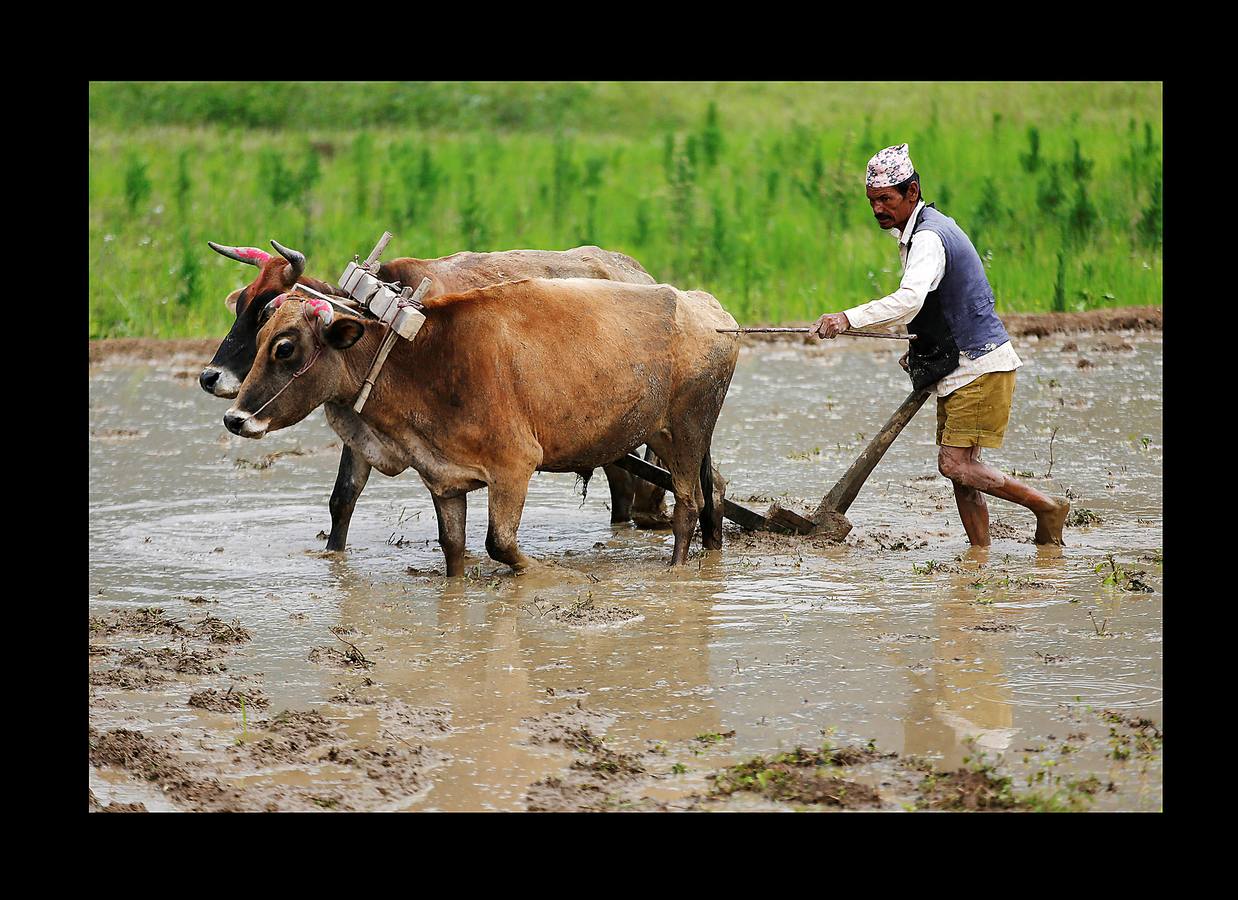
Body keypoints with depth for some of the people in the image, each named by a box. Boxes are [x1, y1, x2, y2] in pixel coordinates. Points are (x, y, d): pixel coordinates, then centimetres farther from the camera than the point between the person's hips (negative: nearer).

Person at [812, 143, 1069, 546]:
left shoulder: (929, 238, -19)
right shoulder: (924, 227, 14)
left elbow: (909, 300, -38)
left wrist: (848, 319, -47)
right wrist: (922, 348, 17)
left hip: (981, 365, -10)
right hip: (959, 366, 10)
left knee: (955, 463, -14)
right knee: (961, 468, 7)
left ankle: (1048, 506, -2)